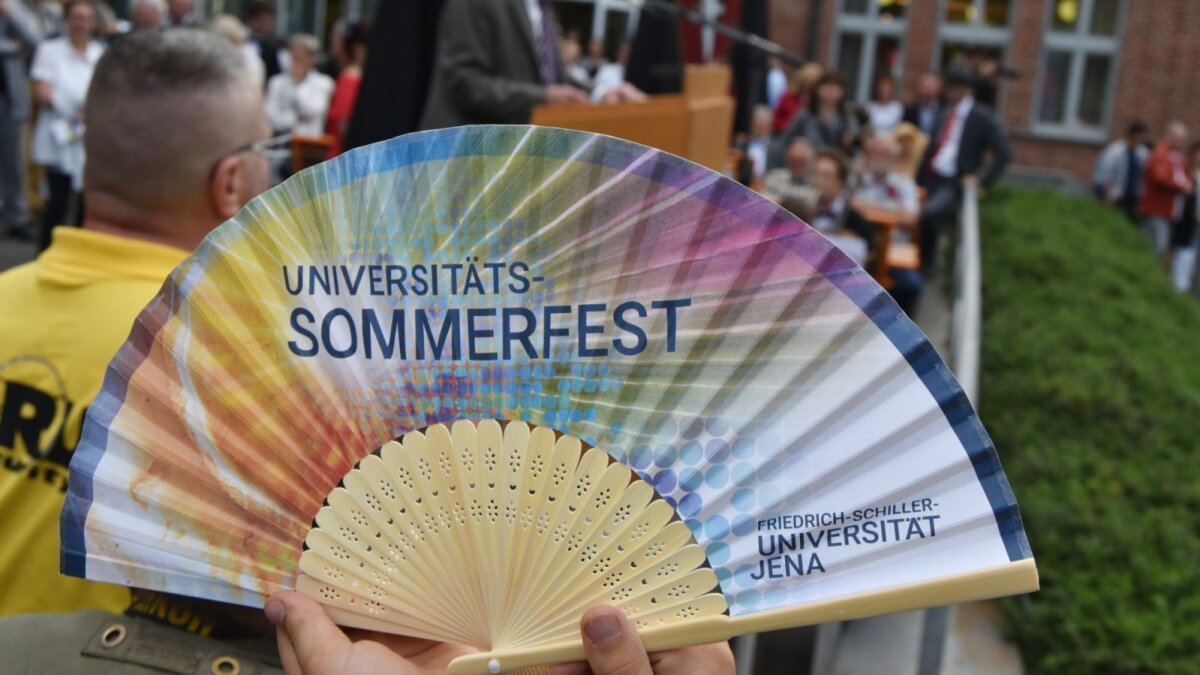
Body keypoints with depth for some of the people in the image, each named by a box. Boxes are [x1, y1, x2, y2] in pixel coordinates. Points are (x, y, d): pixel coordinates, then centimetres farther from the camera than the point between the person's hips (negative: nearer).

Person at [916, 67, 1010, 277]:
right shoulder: (945, 114, 16)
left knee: (929, 214, -29)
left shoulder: (981, 117, -3)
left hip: (955, 185, -7)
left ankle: (927, 265, -10)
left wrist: (981, 180, -11)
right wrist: (920, 181, 13)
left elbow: (1003, 154, -6)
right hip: (932, 180, 7)